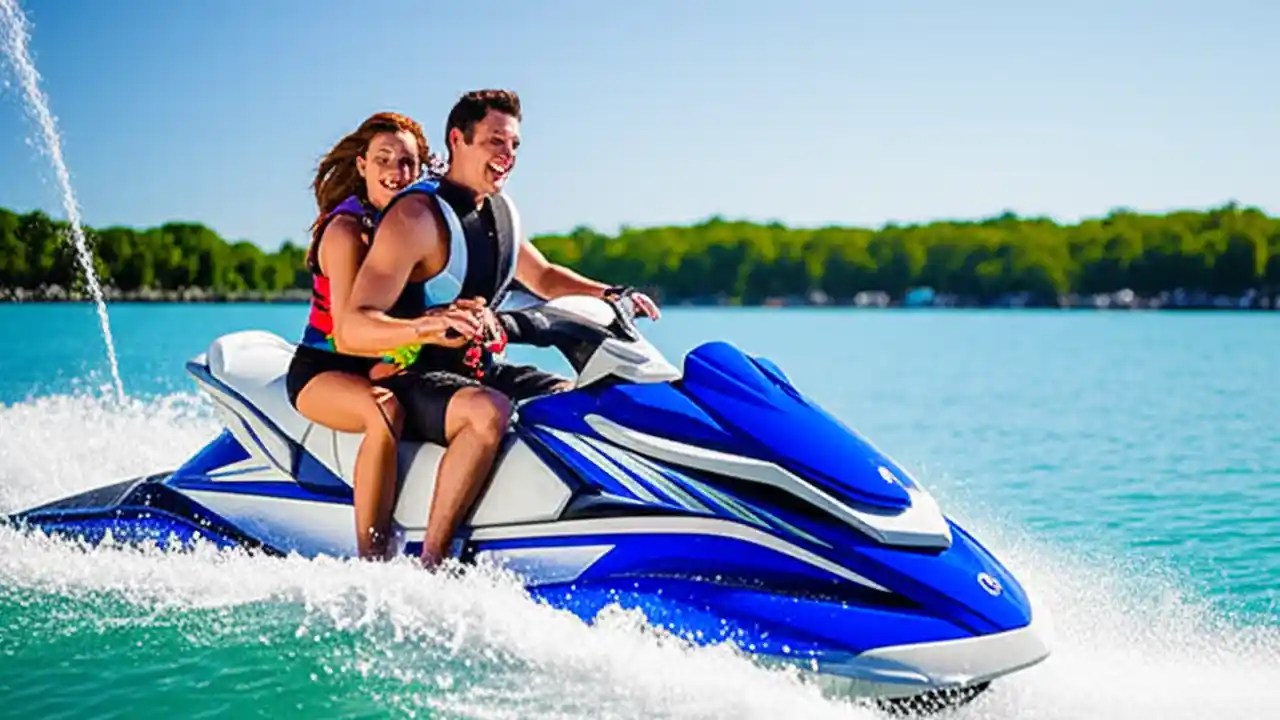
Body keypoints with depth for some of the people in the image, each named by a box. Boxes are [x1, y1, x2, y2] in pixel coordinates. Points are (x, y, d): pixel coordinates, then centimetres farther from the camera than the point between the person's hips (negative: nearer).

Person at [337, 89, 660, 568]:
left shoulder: (501, 211, 9)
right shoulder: (416, 217, -18)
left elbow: (542, 277, 29)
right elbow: (353, 328, -26)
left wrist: (611, 294, 12)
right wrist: (433, 326, -44)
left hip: (481, 371, 9)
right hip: (412, 378, -9)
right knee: (490, 410, -38)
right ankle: (429, 564, -33)